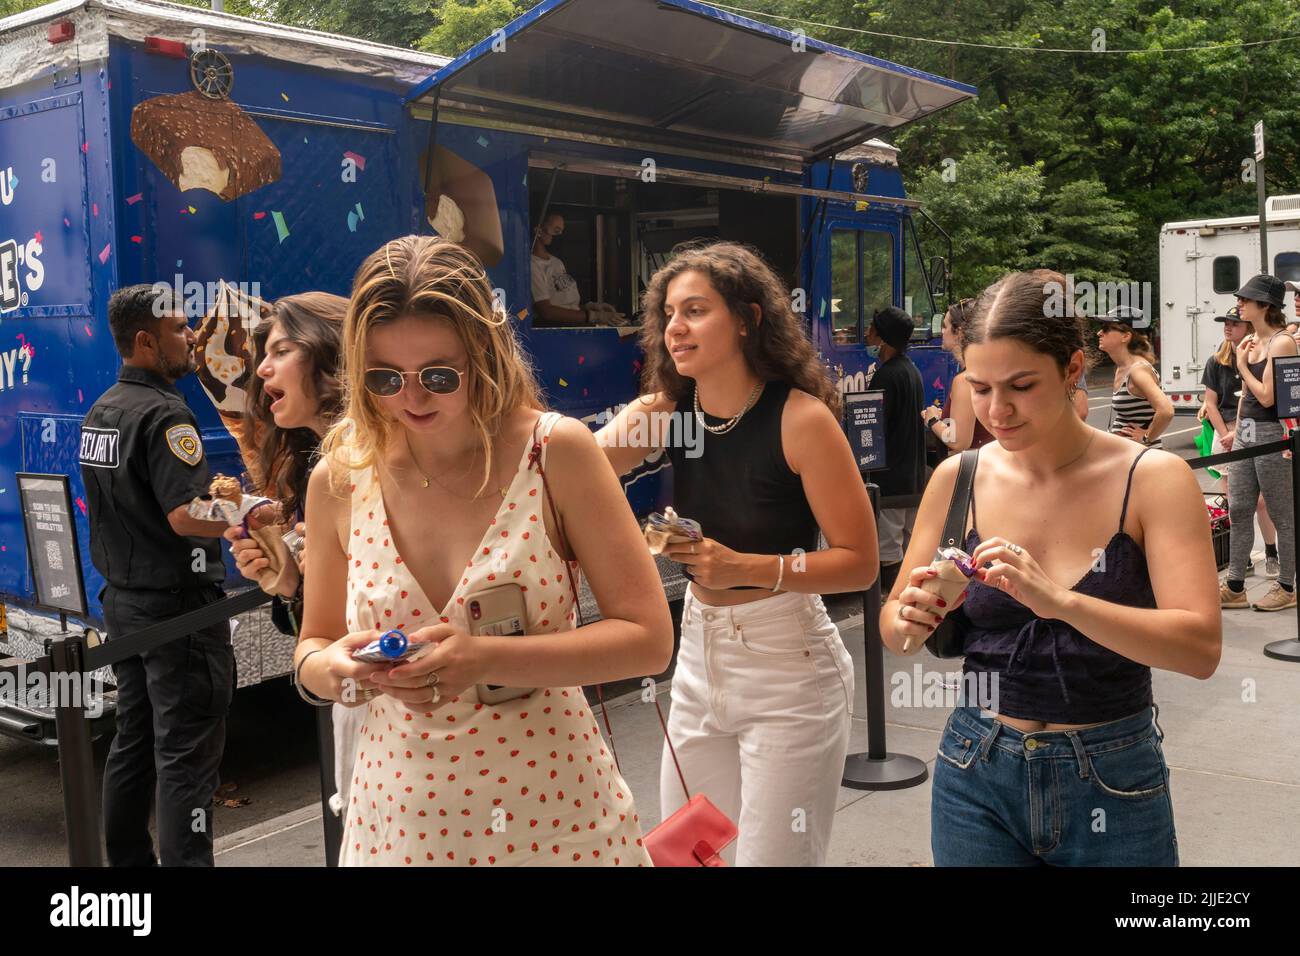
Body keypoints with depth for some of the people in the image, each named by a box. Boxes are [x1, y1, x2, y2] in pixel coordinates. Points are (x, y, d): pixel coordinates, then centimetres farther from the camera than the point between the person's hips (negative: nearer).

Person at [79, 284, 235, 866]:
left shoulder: (100, 411, 11)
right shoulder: (164, 414, -19)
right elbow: (186, 516, -27)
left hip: (123, 598, 9)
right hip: (176, 602, -9)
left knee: (132, 740, 18)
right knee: (186, 753, -4)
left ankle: (127, 858, 28)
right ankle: (185, 860, -1)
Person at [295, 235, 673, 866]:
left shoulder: (557, 452, -12)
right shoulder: (339, 480, -4)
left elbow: (648, 638, -12)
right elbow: (312, 649, 9)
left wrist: (488, 660, -23)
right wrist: (339, 668, -14)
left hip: (554, 814, -2)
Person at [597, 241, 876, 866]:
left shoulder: (801, 417, -16)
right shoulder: (665, 410, 0)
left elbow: (860, 563, -15)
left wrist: (746, 567, -24)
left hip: (787, 666, -6)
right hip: (699, 656, 6)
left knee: (770, 856, 0)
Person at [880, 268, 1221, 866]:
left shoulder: (1153, 479, -11)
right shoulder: (958, 479, -4)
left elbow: (1201, 647, -19)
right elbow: (894, 630, 3)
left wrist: (1059, 600, -32)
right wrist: (912, 620, -20)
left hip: (1114, 783, -2)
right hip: (977, 777, 2)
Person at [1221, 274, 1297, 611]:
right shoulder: (1248, 343, 11)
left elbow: (1267, 396, -18)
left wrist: (1242, 366, -9)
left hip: (1272, 435, -8)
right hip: (1245, 432, 8)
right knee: (1238, 511, 8)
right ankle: (1234, 587, 15)